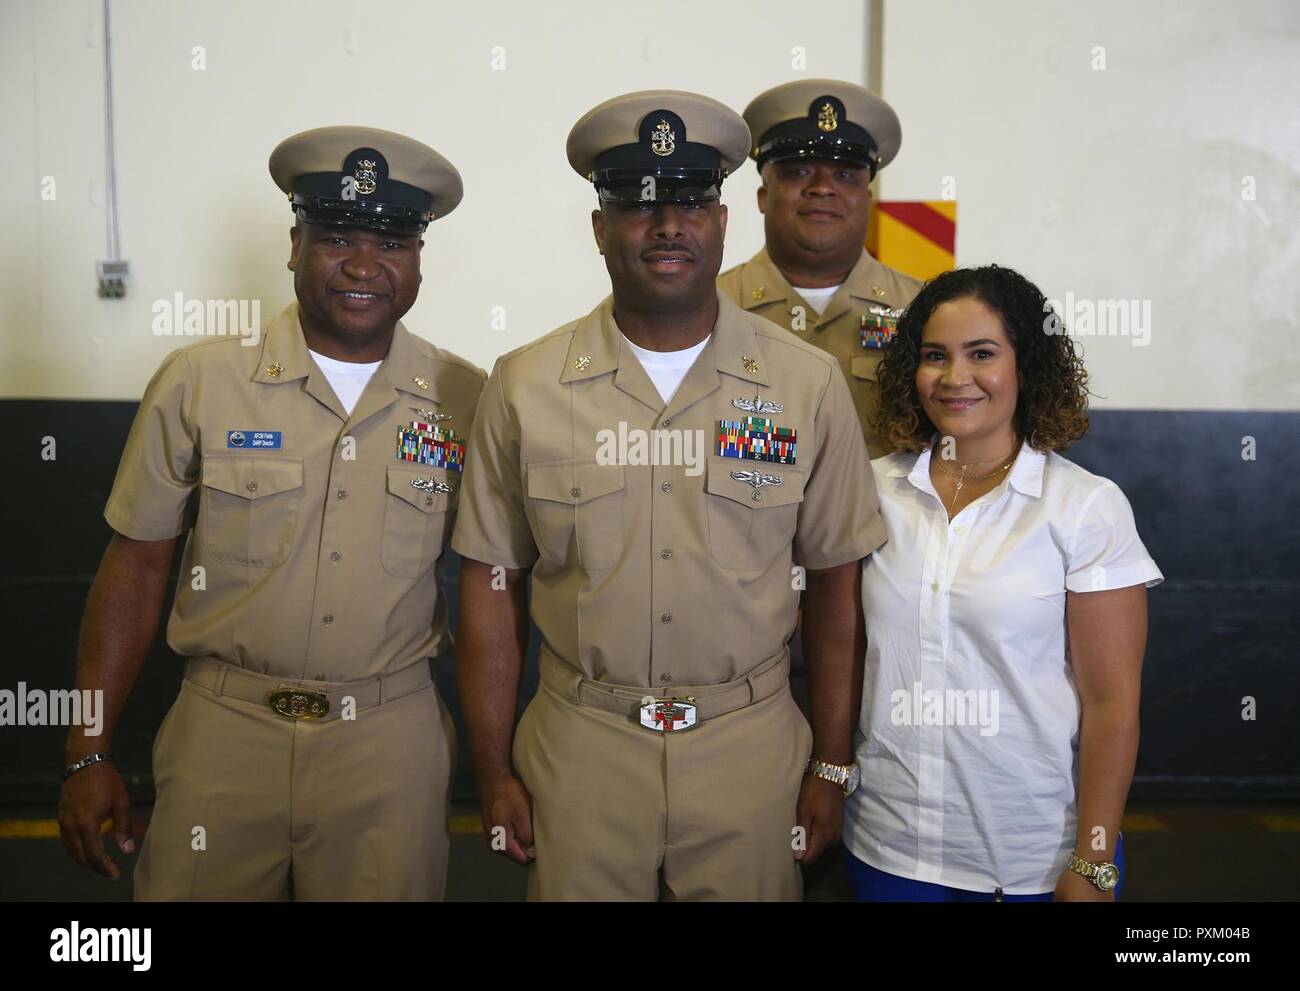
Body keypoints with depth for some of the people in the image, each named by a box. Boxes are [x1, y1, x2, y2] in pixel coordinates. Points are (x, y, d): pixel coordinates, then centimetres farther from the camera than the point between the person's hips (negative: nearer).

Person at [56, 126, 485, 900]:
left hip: (391, 743, 1)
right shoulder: (198, 382, -4)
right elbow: (136, 566, 1)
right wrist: (89, 754, -1)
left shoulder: (466, 400, -3)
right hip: (225, 732, 0)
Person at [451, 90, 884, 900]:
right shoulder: (525, 387, -4)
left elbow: (836, 582, 1)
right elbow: (493, 586, 0)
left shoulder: (809, 385, -4)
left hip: (752, 752, 0)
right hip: (579, 752, 0)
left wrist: (834, 766, 1)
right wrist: (494, 776, 1)